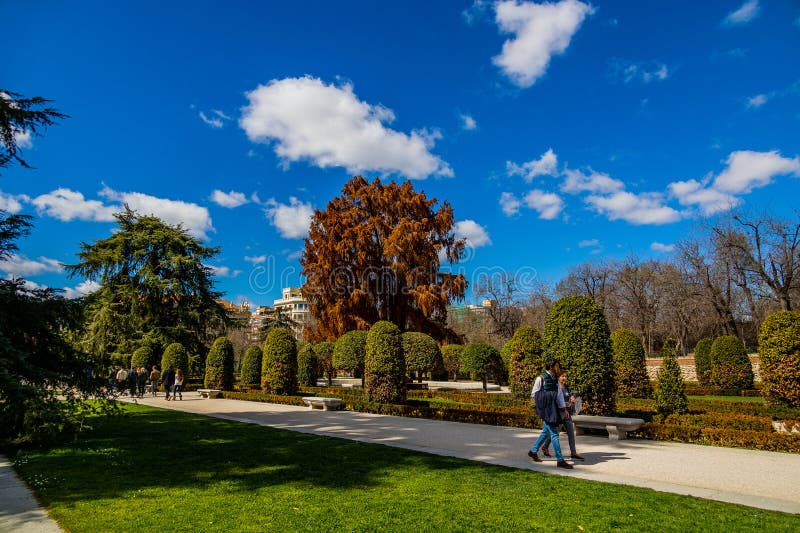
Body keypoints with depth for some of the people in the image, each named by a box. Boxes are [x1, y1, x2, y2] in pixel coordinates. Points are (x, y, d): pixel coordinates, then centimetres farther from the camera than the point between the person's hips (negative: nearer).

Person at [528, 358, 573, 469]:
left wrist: (563, 408, 11)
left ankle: (533, 451, 32)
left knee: (546, 432, 17)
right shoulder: (541, 378, -11)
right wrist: (542, 404, -2)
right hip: (546, 410, -8)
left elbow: (559, 394, 15)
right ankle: (560, 460, -2)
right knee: (554, 434, -7)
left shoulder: (555, 379, 10)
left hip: (554, 409, 8)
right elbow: (533, 394, -5)